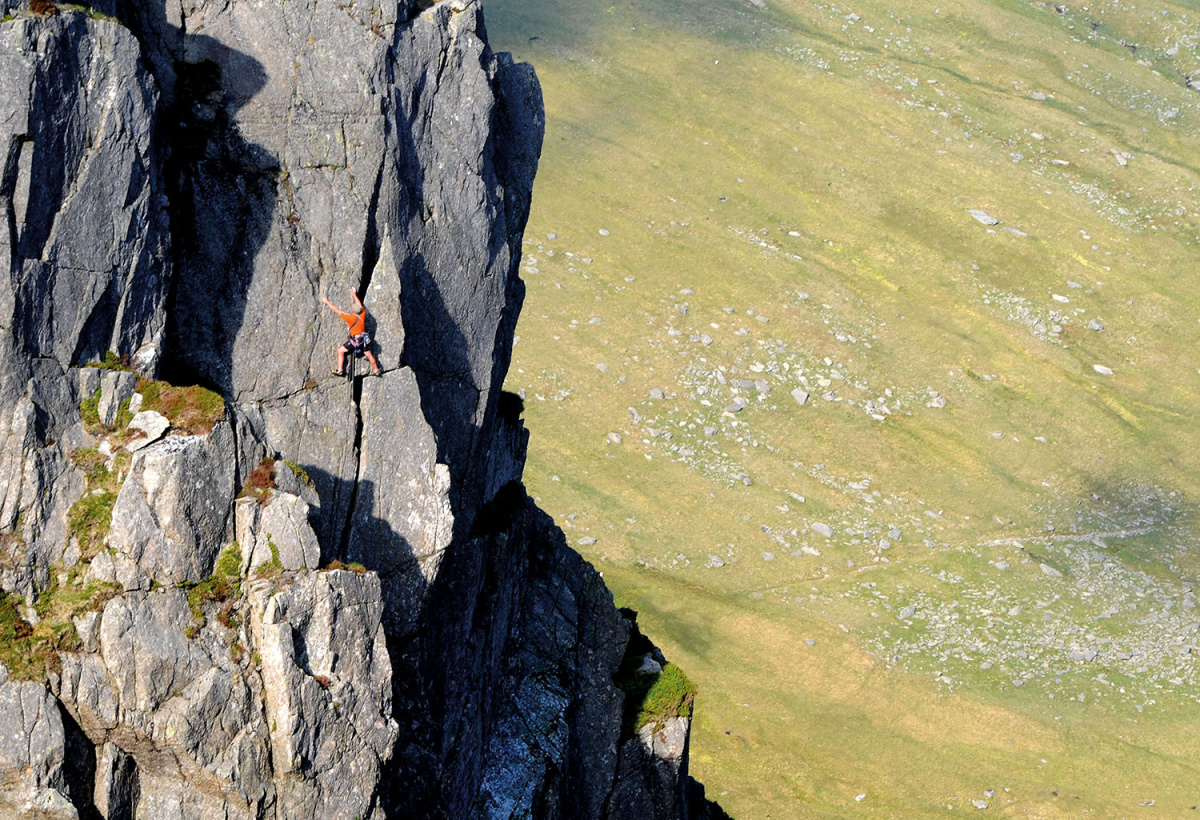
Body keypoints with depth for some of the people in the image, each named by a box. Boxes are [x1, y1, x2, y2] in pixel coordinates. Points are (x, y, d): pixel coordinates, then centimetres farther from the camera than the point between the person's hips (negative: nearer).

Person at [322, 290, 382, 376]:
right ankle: (376, 371, 32)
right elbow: (359, 304, 15)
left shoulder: (350, 317, -20)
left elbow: (337, 310, -15)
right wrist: (354, 295, 32)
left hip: (355, 340, -6)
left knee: (340, 351, 4)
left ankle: (339, 370, 1)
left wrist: (327, 301, -5)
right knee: (368, 354, 20)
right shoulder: (362, 314, -6)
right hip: (364, 339, 6)